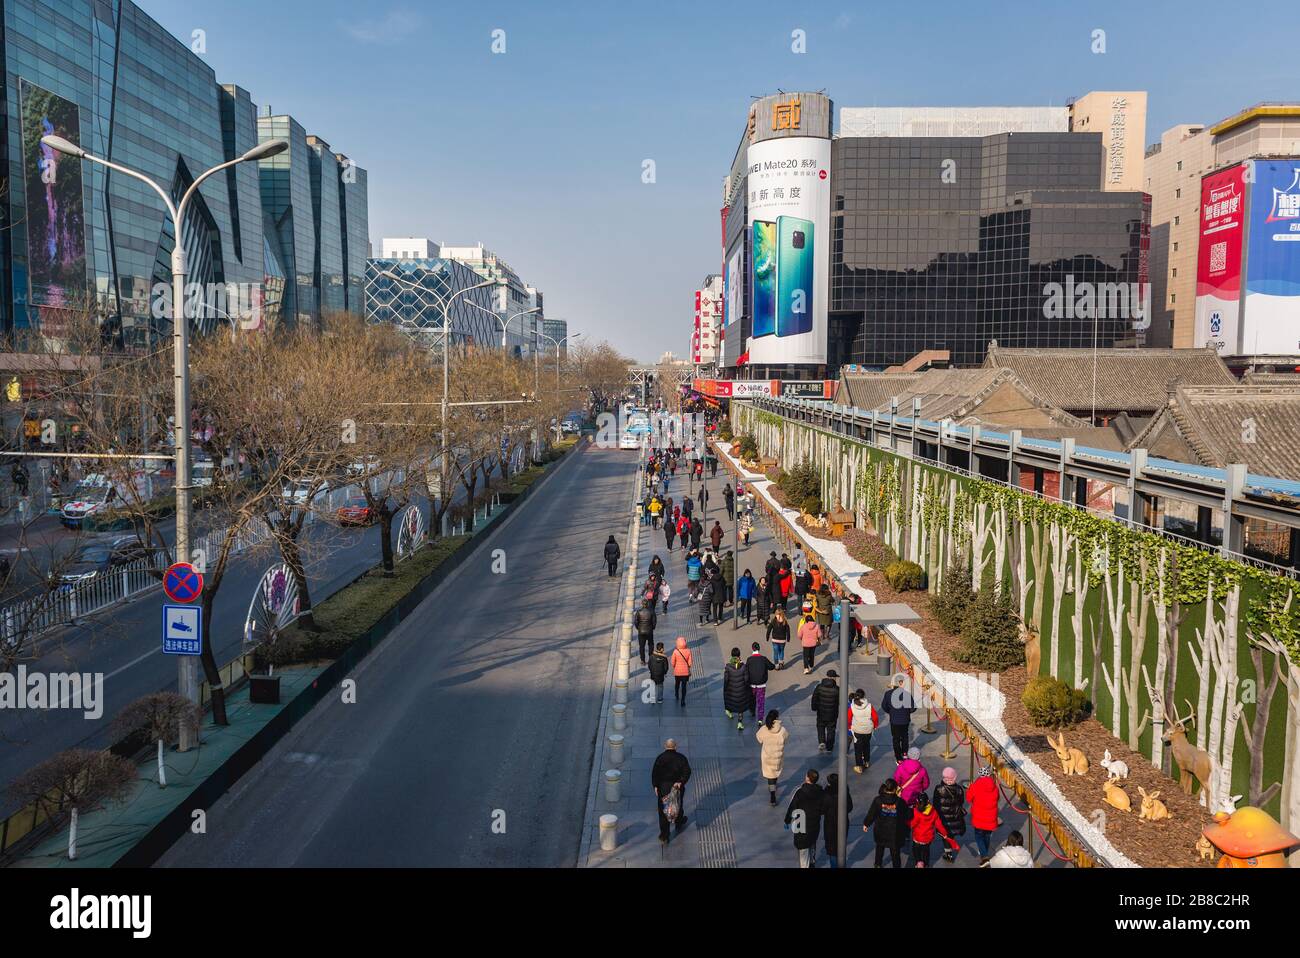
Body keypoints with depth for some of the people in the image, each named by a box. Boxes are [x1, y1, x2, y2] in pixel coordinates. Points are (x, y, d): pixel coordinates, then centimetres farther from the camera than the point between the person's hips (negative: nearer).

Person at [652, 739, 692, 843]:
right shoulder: (681, 758, -7)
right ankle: (679, 824, 50)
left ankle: (664, 836, 6)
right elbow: (687, 771, -15)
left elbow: (655, 772, -10)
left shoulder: (660, 758, -8)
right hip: (678, 787, 1)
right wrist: (680, 782, -20)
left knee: (663, 811, 6)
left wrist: (655, 786, -5)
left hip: (663, 788, -1)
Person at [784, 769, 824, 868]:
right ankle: (812, 863, 42)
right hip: (816, 824, 5)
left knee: (803, 848, 7)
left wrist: (787, 821, -4)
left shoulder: (800, 791, -24)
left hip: (802, 825, -5)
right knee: (813, 844, 26)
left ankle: (805, 866, 11)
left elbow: (792, 807, -16)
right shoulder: (820, 792, -10)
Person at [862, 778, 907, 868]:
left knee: (880, 847, 28)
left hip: (880, 831, 3)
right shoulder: (899, 802, -21)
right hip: (895, 834, -3)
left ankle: (878, 864, 46)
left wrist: (866, 824, 8)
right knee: (895, 851, 13)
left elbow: (871, 814, -8)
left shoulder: (878, 800, -18)